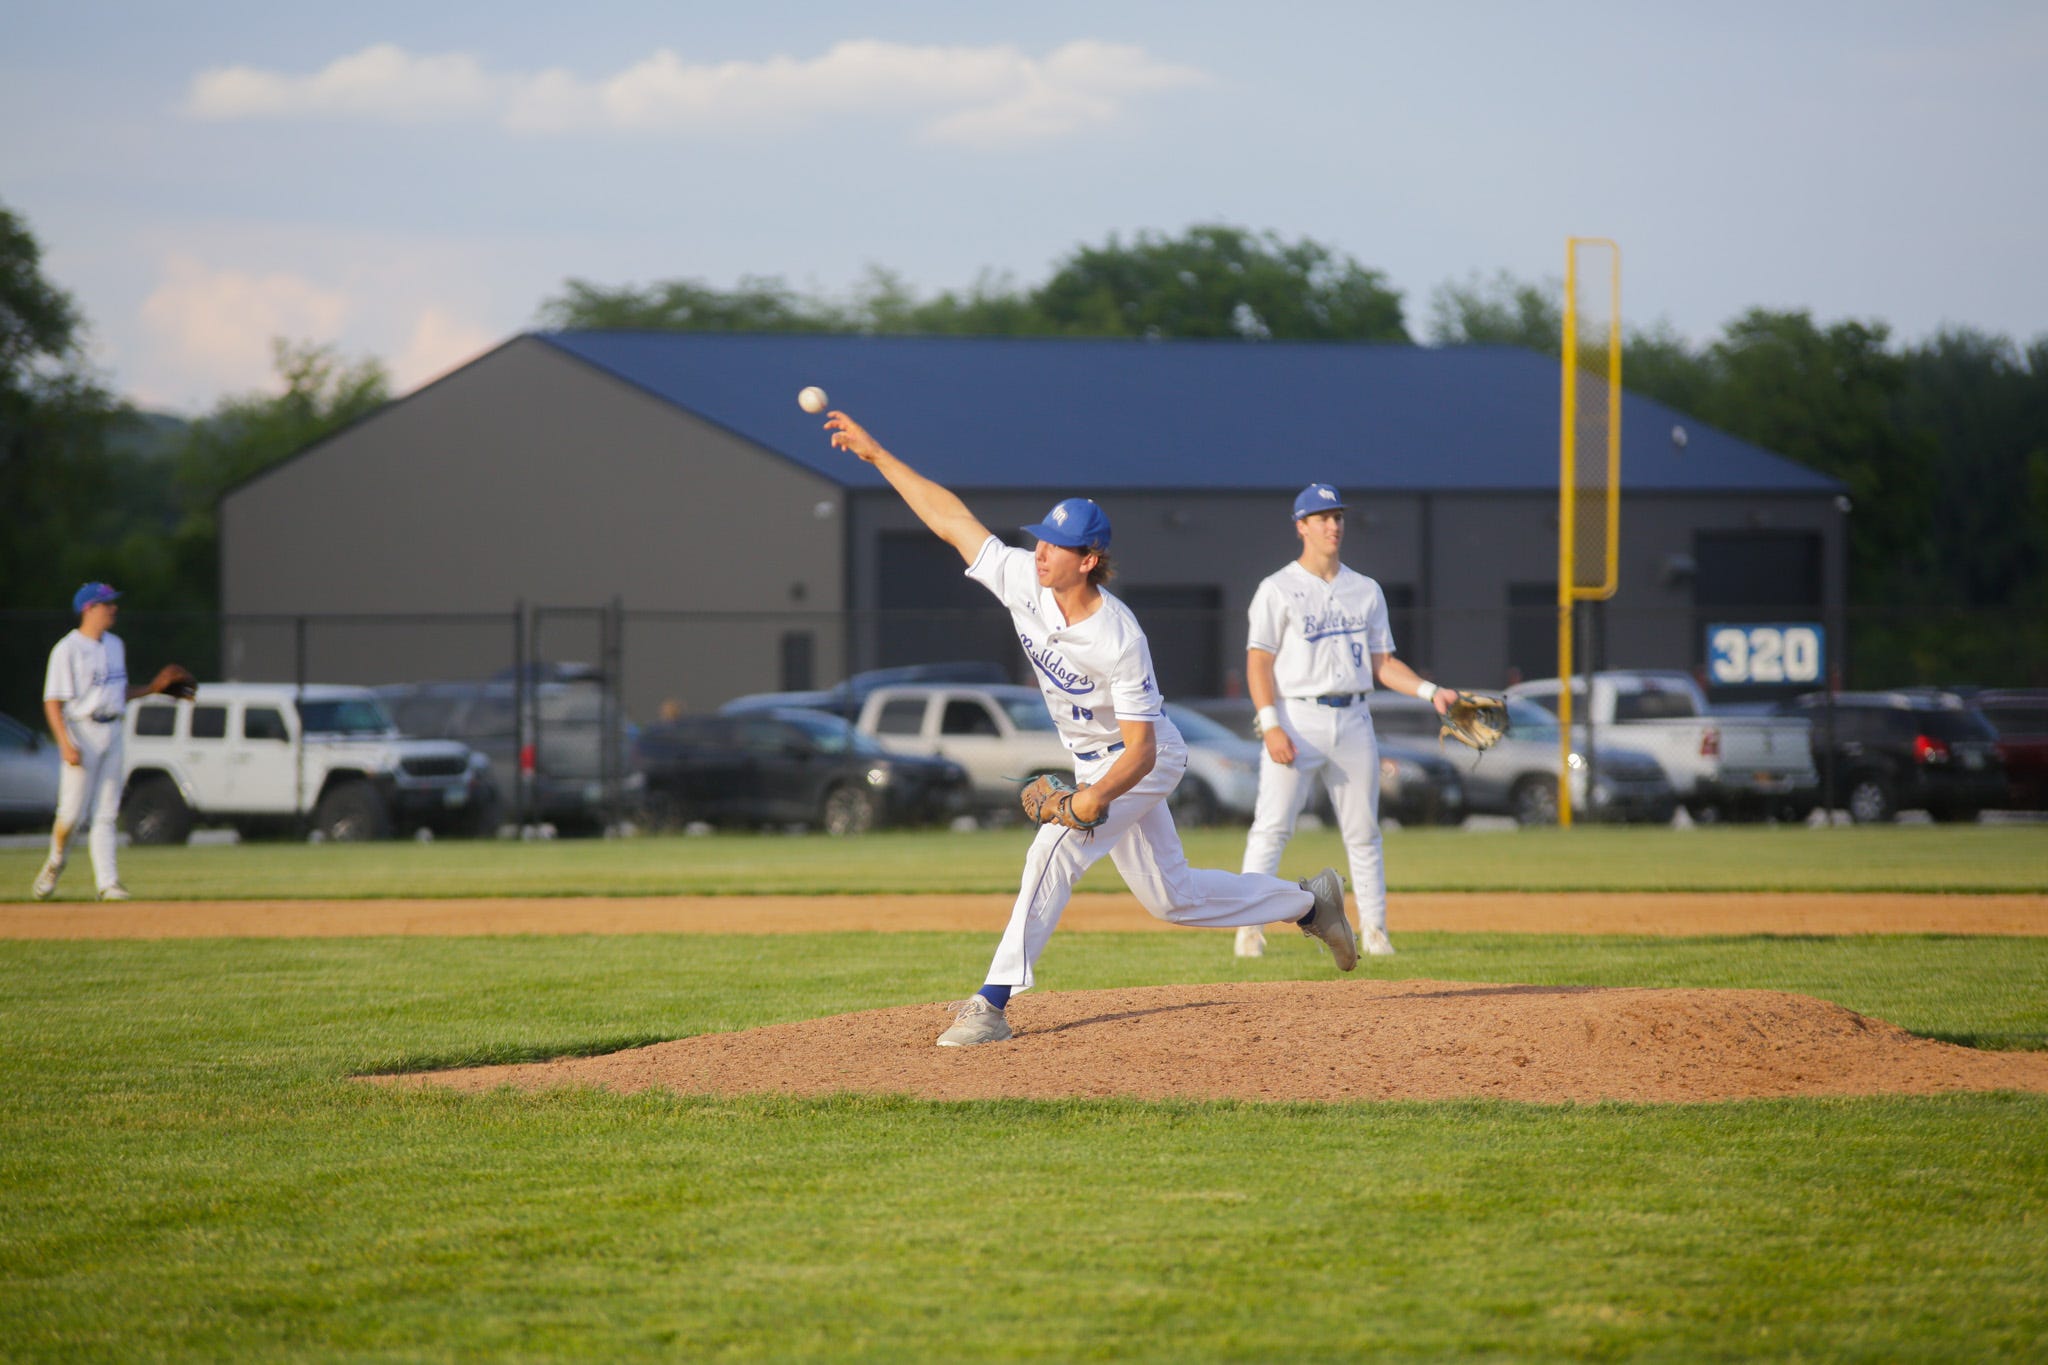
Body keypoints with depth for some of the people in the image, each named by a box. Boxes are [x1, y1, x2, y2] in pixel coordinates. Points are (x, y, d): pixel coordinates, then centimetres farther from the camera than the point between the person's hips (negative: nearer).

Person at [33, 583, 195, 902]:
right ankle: (55, 865, 20)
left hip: (111, 730, 6)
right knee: (73, 812, -5)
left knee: (106, 813, 2)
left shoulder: (115, 646, 14)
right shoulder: (68, 650, -9)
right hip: (81, 731, -6)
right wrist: (66, 745, -22)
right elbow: (53, 702, -13)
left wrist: (152, 689, 11)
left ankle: (108, 882, -1)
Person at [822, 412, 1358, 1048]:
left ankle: (993, 1002, -26)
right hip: (1095, 768, 8)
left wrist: (1099, 796, -48)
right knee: (1170, 896, 17)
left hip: (1144, 763, -8)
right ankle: (1309, 902, 34)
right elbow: (951, 520, -10)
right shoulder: (1023, 581, -15)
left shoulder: (1118, 640, -32)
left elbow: (1142, 749, -30)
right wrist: (876, 454, -13)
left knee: (1055, 848, -26)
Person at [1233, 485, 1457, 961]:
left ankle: (1374, 930, 10)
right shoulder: (1277, 590, 1)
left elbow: (1383, 663, 15)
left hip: (1352, 720, 4)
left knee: (1363, 832, 5)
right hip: (1297, 718, -4)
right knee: (1272, 827, -10)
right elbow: (1259, 662, -4)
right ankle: (1250, 929, -8)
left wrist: (1431, 691, 0)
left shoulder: (1366, 591, 14)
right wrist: (1271, 725, -16)